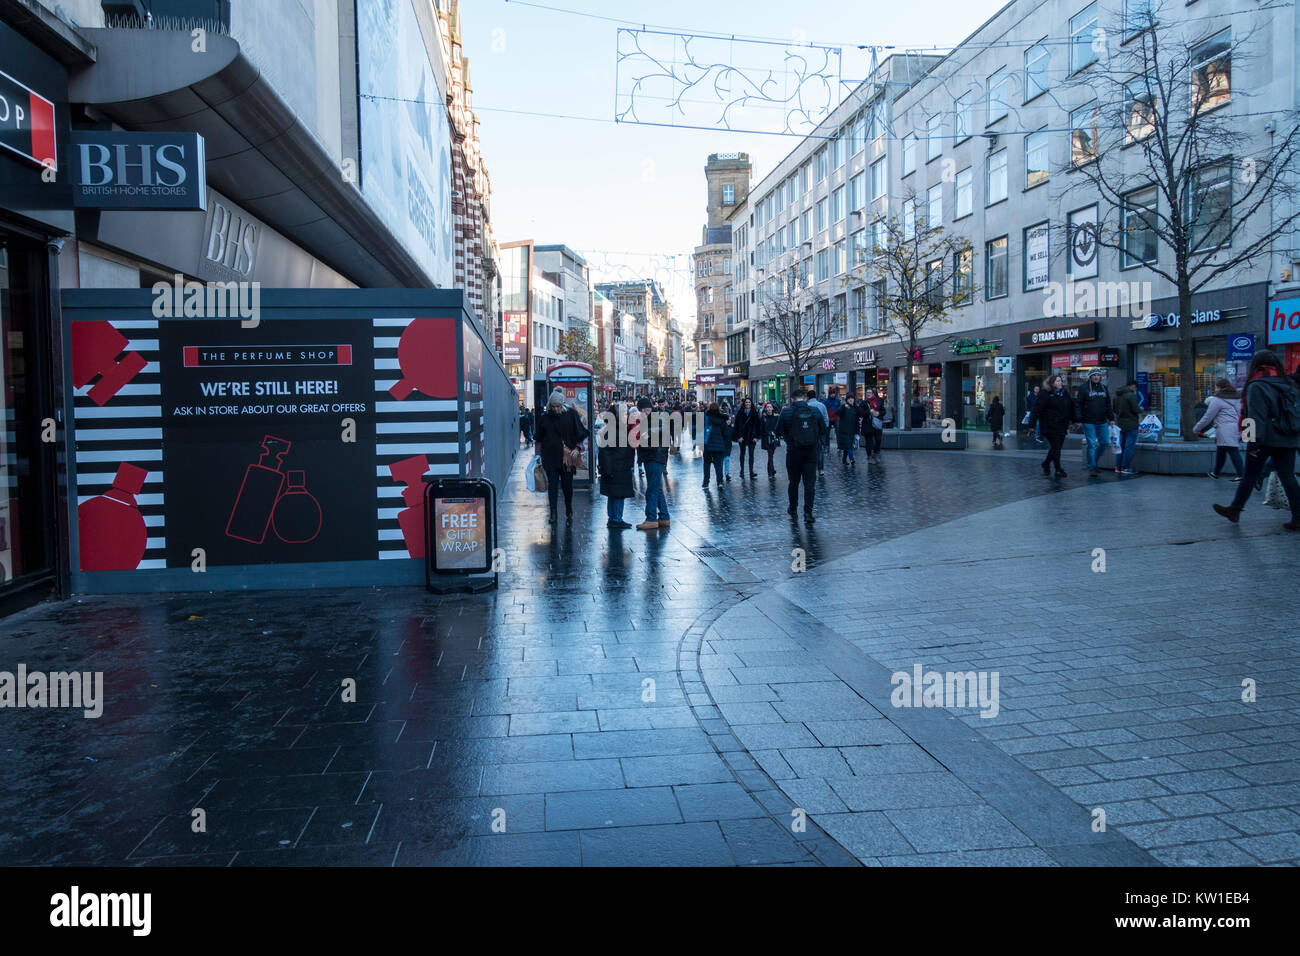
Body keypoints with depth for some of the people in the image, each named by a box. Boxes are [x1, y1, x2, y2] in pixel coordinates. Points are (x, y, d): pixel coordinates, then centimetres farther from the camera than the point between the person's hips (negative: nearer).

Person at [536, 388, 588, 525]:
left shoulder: (571, 414, -3)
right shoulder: (546, 417, 3)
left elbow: (581, 435, 1)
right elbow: (540, 439, 10)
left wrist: (577, 448, -8)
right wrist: (539, 455, 8)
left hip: (567, 457, -1)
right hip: (550, 457, 1)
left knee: (567, 485, 5)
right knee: (552, 484, -1)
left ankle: (569, 512, 20)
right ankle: (553, 513, 2)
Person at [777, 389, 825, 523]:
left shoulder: (786, 412, -7)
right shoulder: (815, 411, -2)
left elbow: (779, 432, -2)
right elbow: (823, 431, 4)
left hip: (793, 451, 0)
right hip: (811, 451, 1)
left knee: (794, 482, 14)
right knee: (810, 482, 2)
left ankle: (793, 510, 26)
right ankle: (808, 513, -4)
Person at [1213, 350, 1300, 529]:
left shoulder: (1256, 387, -8)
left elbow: (1257, 416, -16)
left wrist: (1254, 441, -18)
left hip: (1266, 439, -6)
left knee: (1249, 476, 5)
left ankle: (1234, 510, 16)